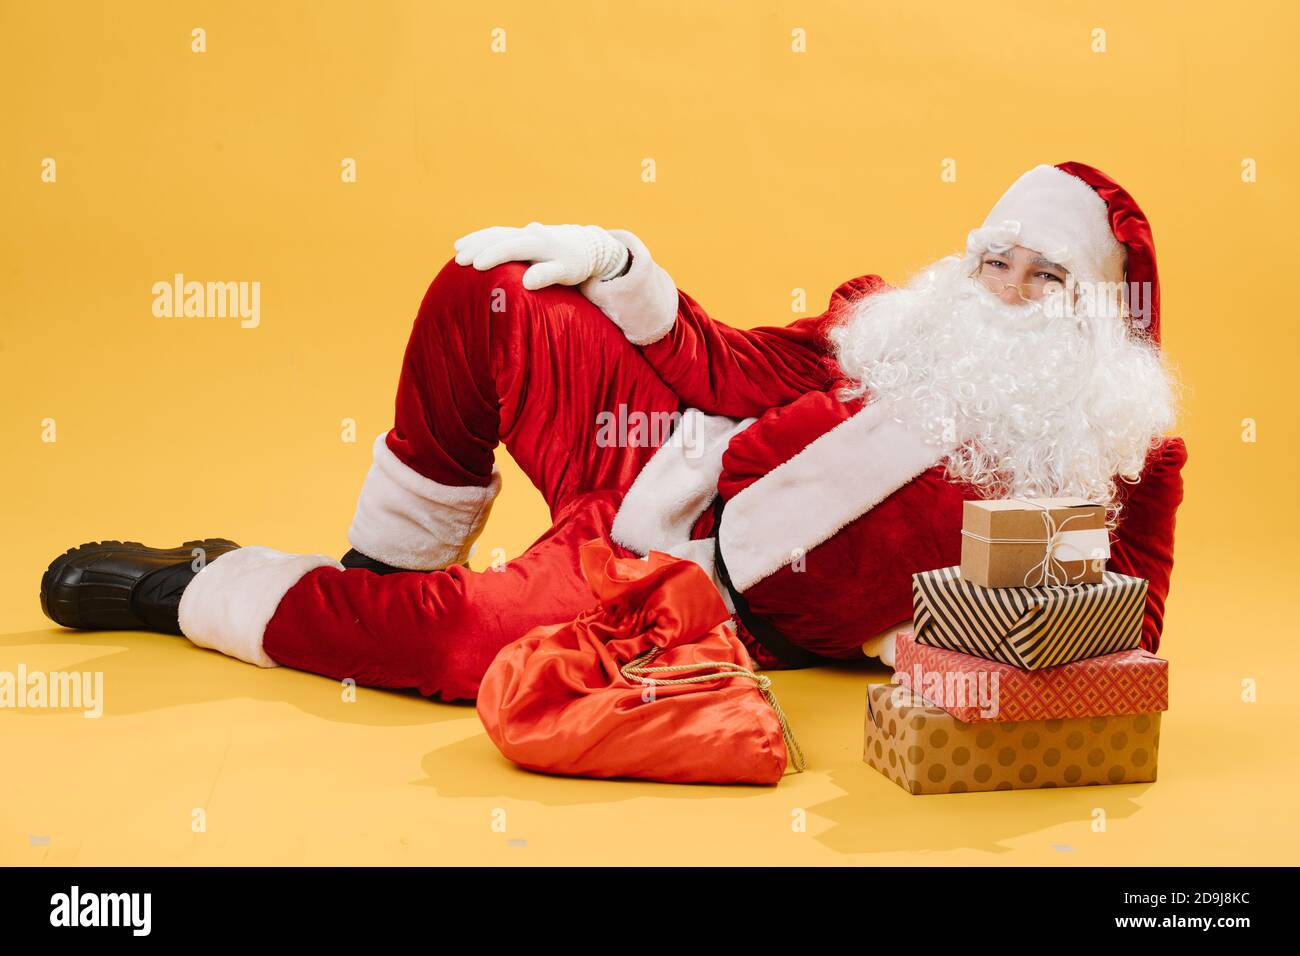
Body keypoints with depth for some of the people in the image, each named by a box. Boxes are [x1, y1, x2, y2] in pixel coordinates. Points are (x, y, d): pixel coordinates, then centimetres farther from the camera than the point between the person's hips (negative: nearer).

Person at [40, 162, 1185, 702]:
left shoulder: (1125, 448, -3)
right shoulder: (901, 317, 10)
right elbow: (735, 371, 12)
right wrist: (619, 264, 1)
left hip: (725, 608, -5)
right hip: (674, 470, 6)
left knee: (447, 635, -26)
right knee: (485, 294, -8)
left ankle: (181, 592, 4)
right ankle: (386, 564, 10)